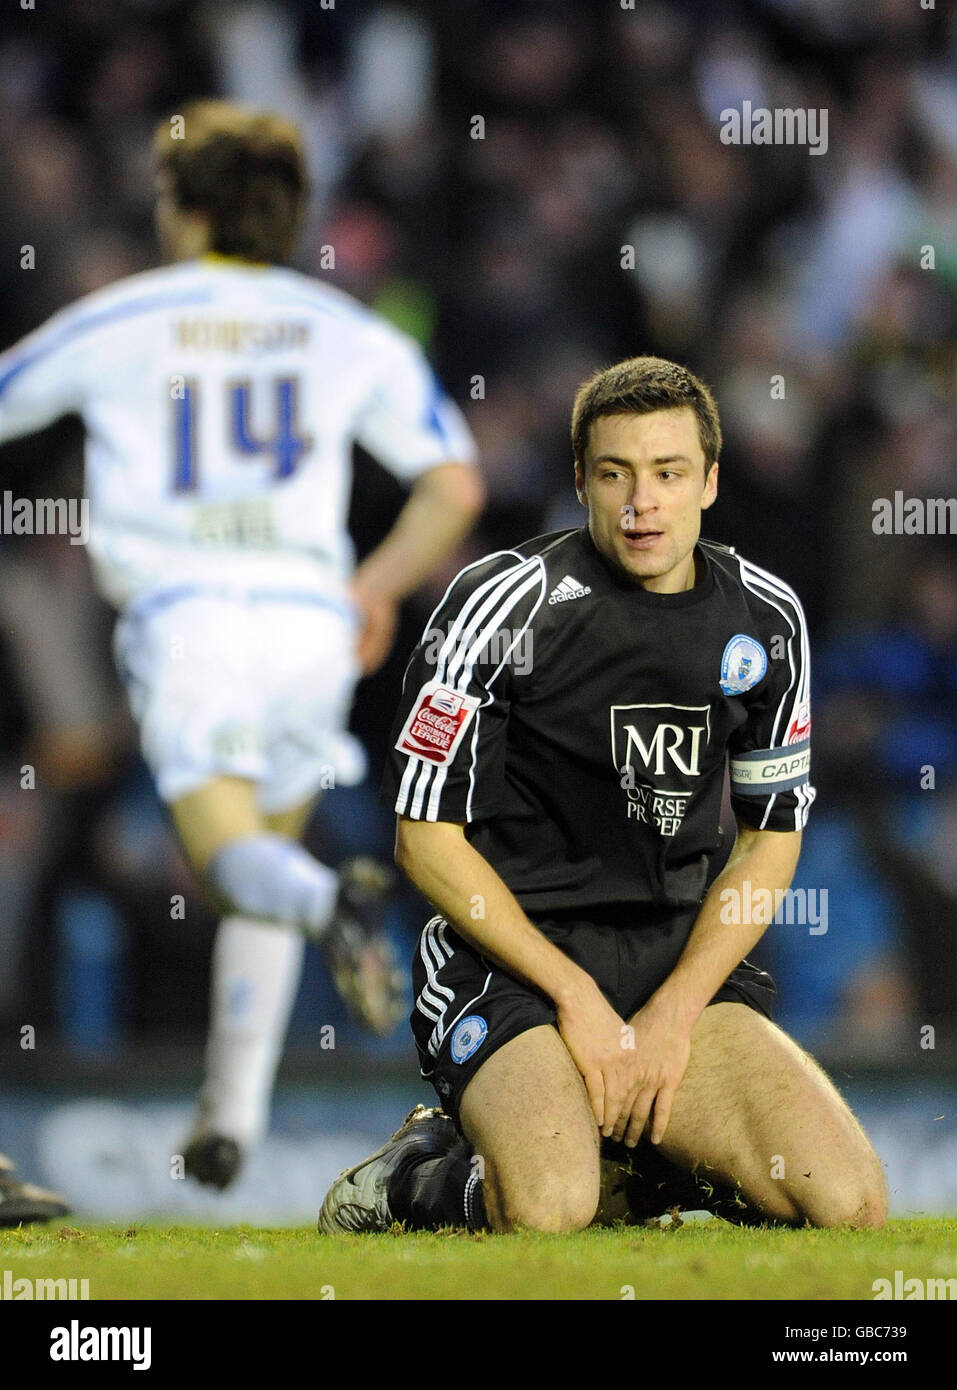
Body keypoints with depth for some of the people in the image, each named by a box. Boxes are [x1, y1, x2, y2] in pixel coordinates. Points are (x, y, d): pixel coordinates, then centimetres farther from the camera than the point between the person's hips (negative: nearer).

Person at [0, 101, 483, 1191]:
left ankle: (334, 902, -47)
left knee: (233, 853, -11)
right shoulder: (350, 333, 14)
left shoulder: (115, 322, 9)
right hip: (310, 615, 3)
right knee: (270, 843, 18)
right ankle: (233, 1113, 12)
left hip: (184, 613, -3)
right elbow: (454, 487, 10)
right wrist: (376, 586, 23)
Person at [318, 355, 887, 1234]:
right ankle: (418, 1174, 3)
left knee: (850, 1202, -17)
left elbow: (772, 839, 11)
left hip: (676, 963, 5)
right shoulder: (504, 604, -10)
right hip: (508, 960, -4)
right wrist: (575, 996, -13)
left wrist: (675, 1013, -4)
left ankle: (630, 1164, 11)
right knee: (547, 1210, -33)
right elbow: (427, 839, -8)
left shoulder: (764, 619, 5)